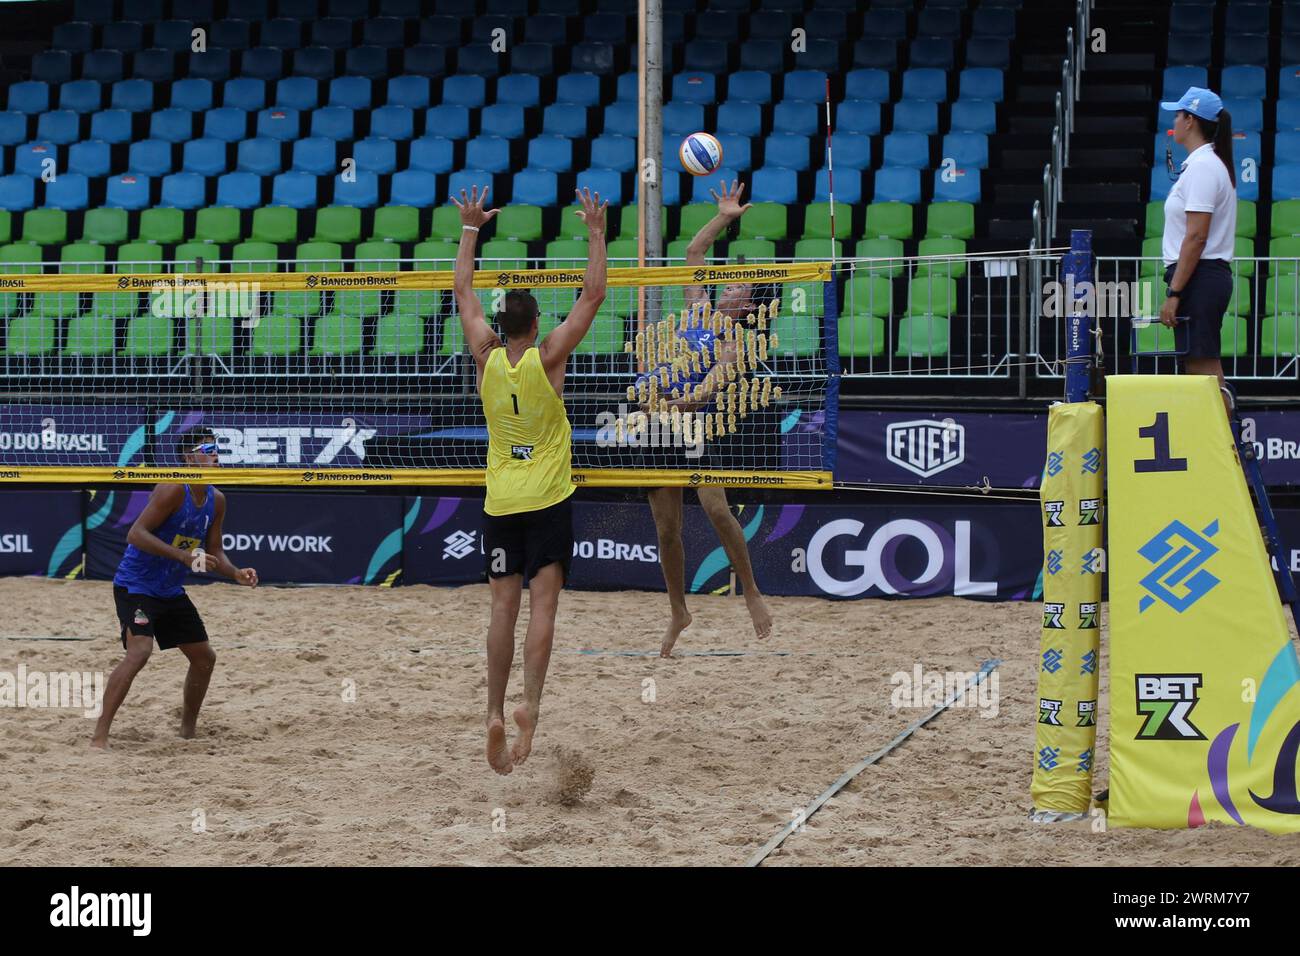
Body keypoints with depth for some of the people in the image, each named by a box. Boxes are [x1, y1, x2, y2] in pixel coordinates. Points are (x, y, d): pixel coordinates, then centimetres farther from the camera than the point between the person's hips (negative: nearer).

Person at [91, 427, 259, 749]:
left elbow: (213, 552, 12)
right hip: (136, 586, -9)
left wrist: (236, 574, -8)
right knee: (139, 652, -27)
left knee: (205, 658, 14)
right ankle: (100, 735, -25)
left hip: (171, 590, 9)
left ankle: (188, 729, 32)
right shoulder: (173, 490, -20)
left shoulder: (216, 500, 5)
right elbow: (136, 534, -26)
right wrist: (183, 556, -33)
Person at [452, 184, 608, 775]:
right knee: (542, 603, -7)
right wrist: (596, 233, -2)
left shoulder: (487, 358, -3)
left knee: (504, 607, 3)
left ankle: (496, 713, -3)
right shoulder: (548, 356, -10)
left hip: (500, 503, 3)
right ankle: (529, 704, -22)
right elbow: (593, 295, -6)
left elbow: (463, 292, 10)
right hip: (548, 501, -3)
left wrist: (470, 230, 16)